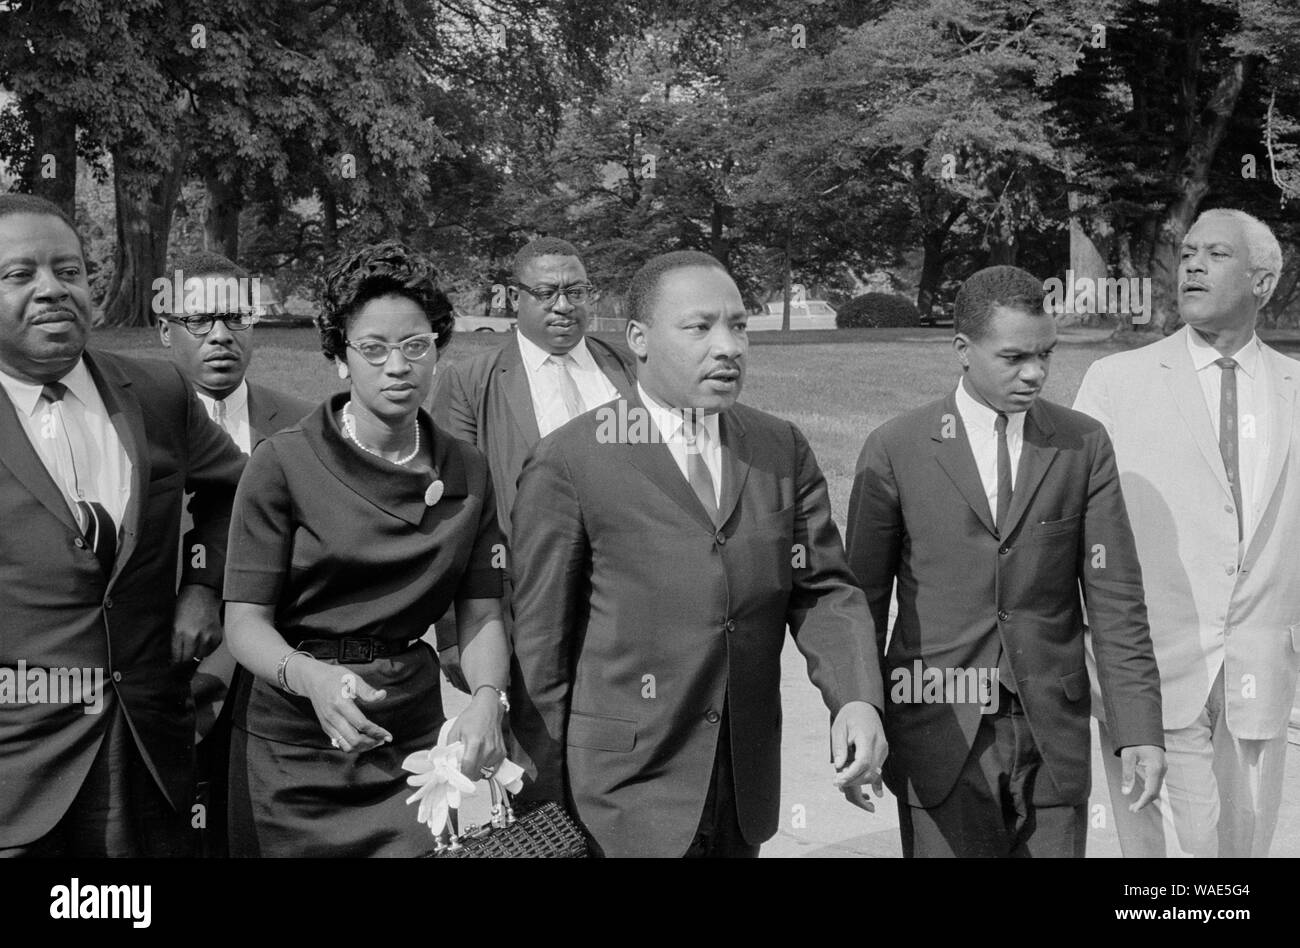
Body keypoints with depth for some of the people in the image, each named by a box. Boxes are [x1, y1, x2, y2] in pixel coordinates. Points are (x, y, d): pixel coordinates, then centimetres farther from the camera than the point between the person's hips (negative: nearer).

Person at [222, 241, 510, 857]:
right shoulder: (284, 463, -9)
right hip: (293, 745, -2)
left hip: (413, 737, 3)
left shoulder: (467, 473, 3)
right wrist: (311, 677, -32)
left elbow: (481, 615, -2)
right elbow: (244, 621, -12)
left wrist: (486, 699, -21)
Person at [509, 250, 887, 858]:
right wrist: (548, 804, -4)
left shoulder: (784, 450, 4)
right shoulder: (567, 462, -9)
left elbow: (823, 588, 2)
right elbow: (540, 639, -7)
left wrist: (856, 700, -17)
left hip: (746, 792, 5)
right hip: (621, 795, -4)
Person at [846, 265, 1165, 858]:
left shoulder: (1085, 445, 3)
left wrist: (1139, 730, -7)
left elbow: (1114, 597, 1)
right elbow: (862, 601, 2)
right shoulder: (894, 450, -2)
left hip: (1052, 737, 2)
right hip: (940, 739, -1)